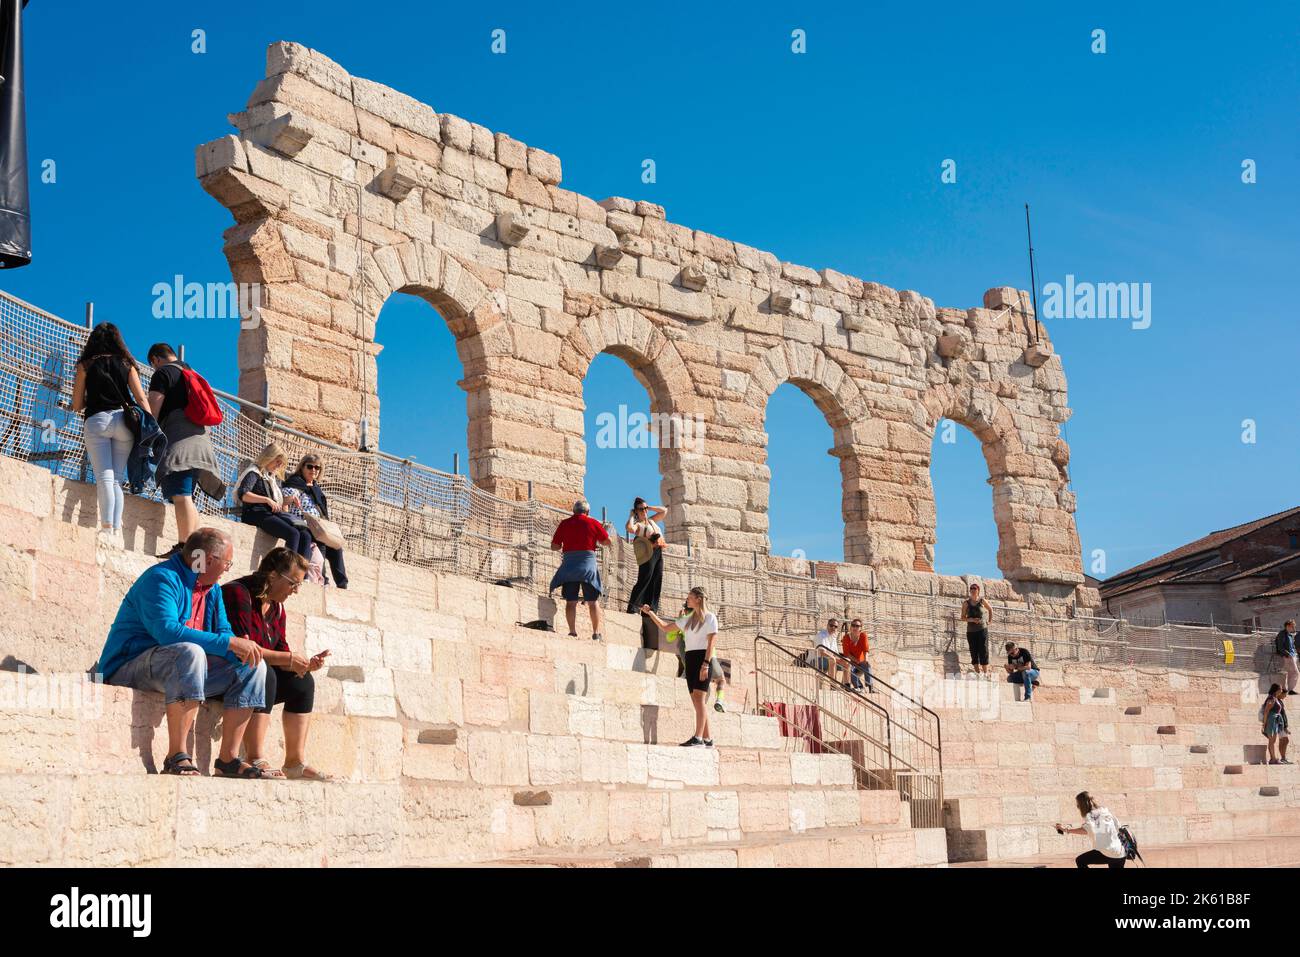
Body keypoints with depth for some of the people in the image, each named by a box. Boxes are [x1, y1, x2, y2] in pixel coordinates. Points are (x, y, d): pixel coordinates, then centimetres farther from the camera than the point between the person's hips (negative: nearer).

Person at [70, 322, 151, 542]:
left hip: (96, 420, -2)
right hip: (123, 420, 2)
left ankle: (107, 527, -20)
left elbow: (77, 405, 10)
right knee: (117, 479, 5)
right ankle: (116, 528, -5)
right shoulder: (126, 364, 13)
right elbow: (141, 399, 4)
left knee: (104, 477, -8)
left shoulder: (86, 365, 9)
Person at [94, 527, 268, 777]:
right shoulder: (162, 578, -16)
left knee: (252, 667, 2)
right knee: (190, 652, -38)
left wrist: (242, 649, -14)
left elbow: (223, 630, 12)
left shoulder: (211, 589, 13)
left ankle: (228, 759, -6)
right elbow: (166, 630, -30)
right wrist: (229, 642, -31)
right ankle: (176, 757, -37)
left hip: (183, 669, 9)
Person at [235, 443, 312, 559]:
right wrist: (267, 500, -21)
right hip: (256, 514, -7)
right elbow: (242, 494, -13)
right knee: (293, 534, -33)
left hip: (274, 514, 7)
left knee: (306, 535, -22)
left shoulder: (274, 478, 28)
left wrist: (287, 499, 8)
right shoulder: (254, 473, 4)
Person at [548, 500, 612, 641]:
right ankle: (596, 632, 3)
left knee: (570, 601, 2)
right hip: (588, 563, -1)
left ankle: (573, 631, -6)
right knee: (593, 601, 6)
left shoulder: (564, 524, 5)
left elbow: (554, 547, 6)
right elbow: (607, 542, 8)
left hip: (569, 563, 1)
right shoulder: (593, 523, 3)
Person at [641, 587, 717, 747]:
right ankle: (707, 739, 5)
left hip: (702, 658, -7)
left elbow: (712, 642, -11)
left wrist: (705, 664, -21)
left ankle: (698, 738, -25)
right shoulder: (688, 619, 20)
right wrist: (650, 613, 20)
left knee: (699, 698, -17)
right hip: (690, 658, 7)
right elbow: (665, 627, 27)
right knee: (697, 701, 3)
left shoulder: (709, 618, -2)